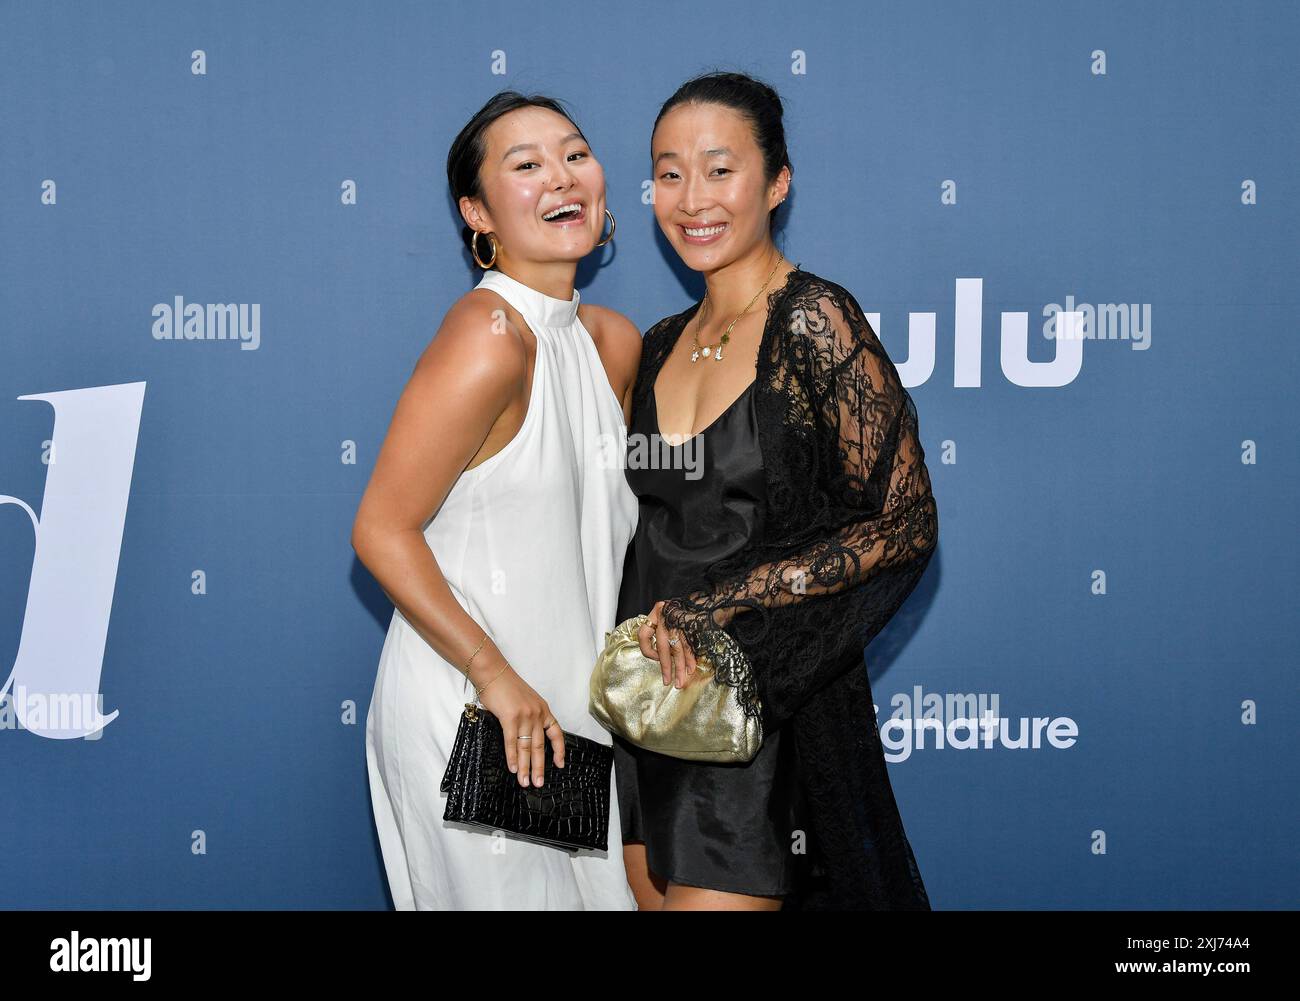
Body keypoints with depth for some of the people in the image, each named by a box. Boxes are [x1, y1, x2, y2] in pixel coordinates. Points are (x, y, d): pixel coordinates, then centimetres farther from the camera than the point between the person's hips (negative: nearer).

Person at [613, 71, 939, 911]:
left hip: (766, 706, -6)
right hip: (653, 703, 7)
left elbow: (906, 525, -15)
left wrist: (723, 603, -18)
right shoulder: (663, 345, 9)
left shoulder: (814, 321, -12)